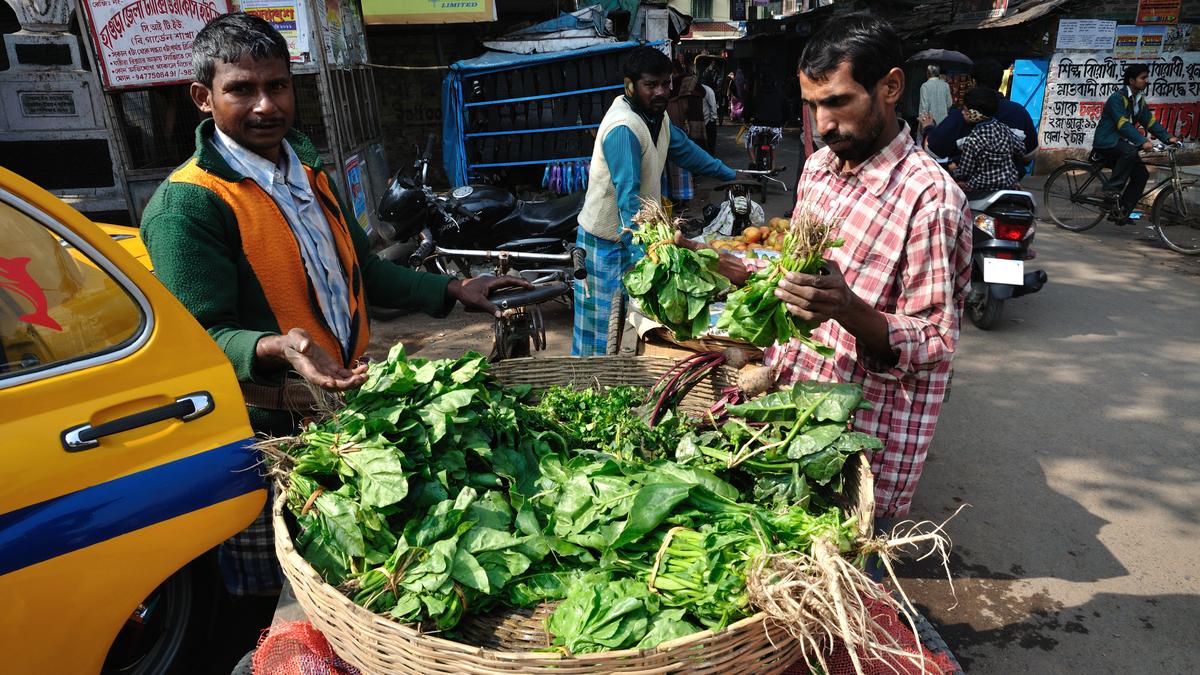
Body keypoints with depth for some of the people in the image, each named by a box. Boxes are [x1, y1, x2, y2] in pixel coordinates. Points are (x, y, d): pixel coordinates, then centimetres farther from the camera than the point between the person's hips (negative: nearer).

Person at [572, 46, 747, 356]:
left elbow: (684, 148, 22)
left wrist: (729, 174, 27)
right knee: (607, 321, 0)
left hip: (638, 228, 9)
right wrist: (641, 253, -34)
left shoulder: (656, 114, 5)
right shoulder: (624, 128, -26)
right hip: (608, 240, -9)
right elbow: (628, 196, -31)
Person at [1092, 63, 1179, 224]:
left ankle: (1121, 213, 1)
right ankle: (1112, 189, -25)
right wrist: (1143, 141, -36)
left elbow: (1150, 121, 6)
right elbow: (1123, 125, -27)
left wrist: (1168, 137, -7)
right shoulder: (1117, 98, -16)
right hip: (1105, 142, -8)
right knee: (1130, 151, -36)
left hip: (1120, 143, 8)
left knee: (1141, 174, -3)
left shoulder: (1139, 99, 11)